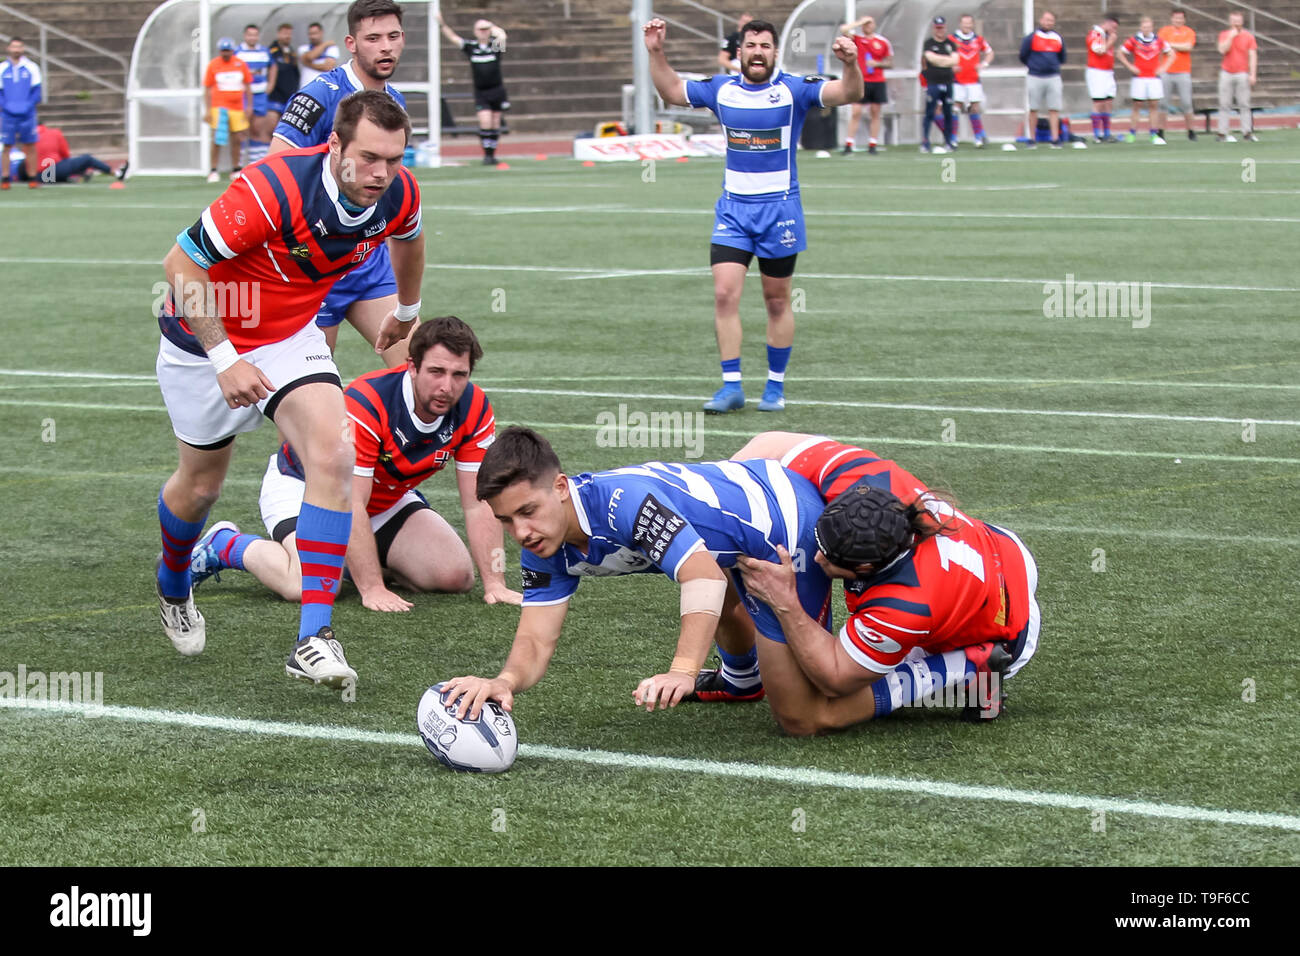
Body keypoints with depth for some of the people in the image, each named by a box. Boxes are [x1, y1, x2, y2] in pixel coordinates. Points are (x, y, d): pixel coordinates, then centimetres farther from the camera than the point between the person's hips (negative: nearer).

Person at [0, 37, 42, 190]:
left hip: (27, 114, 0)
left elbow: (36, 90, 3)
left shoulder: (31, 68, 4)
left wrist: (29, 106, -11)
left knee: (30, 146, 3)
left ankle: (32, 177, 9)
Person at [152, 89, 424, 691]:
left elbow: (408, 239, 11)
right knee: (201, 484, 13)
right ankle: (173, 584, 48)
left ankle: (313, 638, -20)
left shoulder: (398, 195, -17)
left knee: (332, 457, -20)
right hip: (204, 336, -4)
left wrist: (407, 312, 26)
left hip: (290, 336, 4)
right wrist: (225, 360, -29)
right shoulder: (274, 189, -35)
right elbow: (181, 263, -27)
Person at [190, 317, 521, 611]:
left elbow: (478, 503, -15)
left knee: (457, 576, -10)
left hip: (387, 499, 6)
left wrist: (494, 583, -26)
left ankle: (357, 557, 17)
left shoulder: (474, 409, -19)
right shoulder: (365, 404, -36)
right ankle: (225, 544, -2)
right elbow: (350, 506, -36)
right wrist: (373, 590, -40)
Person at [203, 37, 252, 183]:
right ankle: (213, 171, -7)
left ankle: (235, 171, 16)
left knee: (236, 139, 5)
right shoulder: (213, 65, 1)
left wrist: (249, 106, 7)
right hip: (219, 106, -3)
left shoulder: (241, 64, 6)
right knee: (217, 139, -11)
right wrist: (207, 110, -2)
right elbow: (207, 89, 3)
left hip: (237, 107, 3)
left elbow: (247, 86, 13)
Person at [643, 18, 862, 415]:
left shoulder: (794, 89, -7)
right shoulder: (721, 89, 3)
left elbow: (849, 93, -16)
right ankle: (731, 386, -3)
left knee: (777, 302, 7)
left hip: (780, 208, -2)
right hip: (733, 208, 2)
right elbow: (671, 91, 17)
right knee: (724, 294, -9)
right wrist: (656, 52, 4)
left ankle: (775, 386, 19)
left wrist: (850, 64, -36)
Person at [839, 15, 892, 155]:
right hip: (861, 81, -2)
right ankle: (848, 145, -7)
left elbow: (890, 62, 12)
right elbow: (843, 30, -13)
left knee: (875, 113, 4)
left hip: (878, 82, 2)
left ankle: (873, 144, 8)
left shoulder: (883, 42, 7)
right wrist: (860, 22, -6)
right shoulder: (856, 39, 3)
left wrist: (877, 64, -7)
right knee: (855, 112, -8)